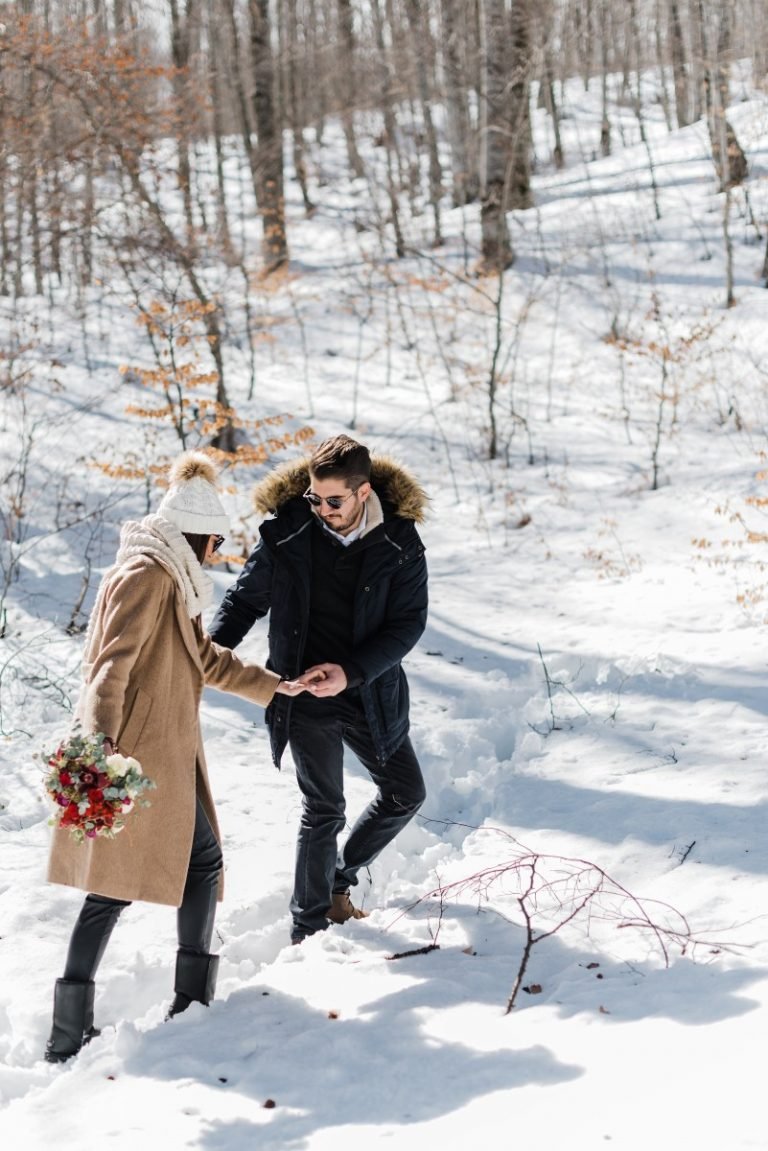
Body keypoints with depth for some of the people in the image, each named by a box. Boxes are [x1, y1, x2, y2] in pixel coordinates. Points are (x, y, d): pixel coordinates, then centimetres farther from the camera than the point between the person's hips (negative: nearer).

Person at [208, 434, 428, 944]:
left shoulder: (400, 543, -11)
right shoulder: (287, 534, -12)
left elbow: (409, 622, -10)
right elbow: (246, 598, -1)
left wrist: (351, 671, -23)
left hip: (371, 692, 3)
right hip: (306, 693, -3)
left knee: (406, 793, 13)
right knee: (324, 809, 0)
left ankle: (340, 878, 35)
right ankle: (308, 930, 12)